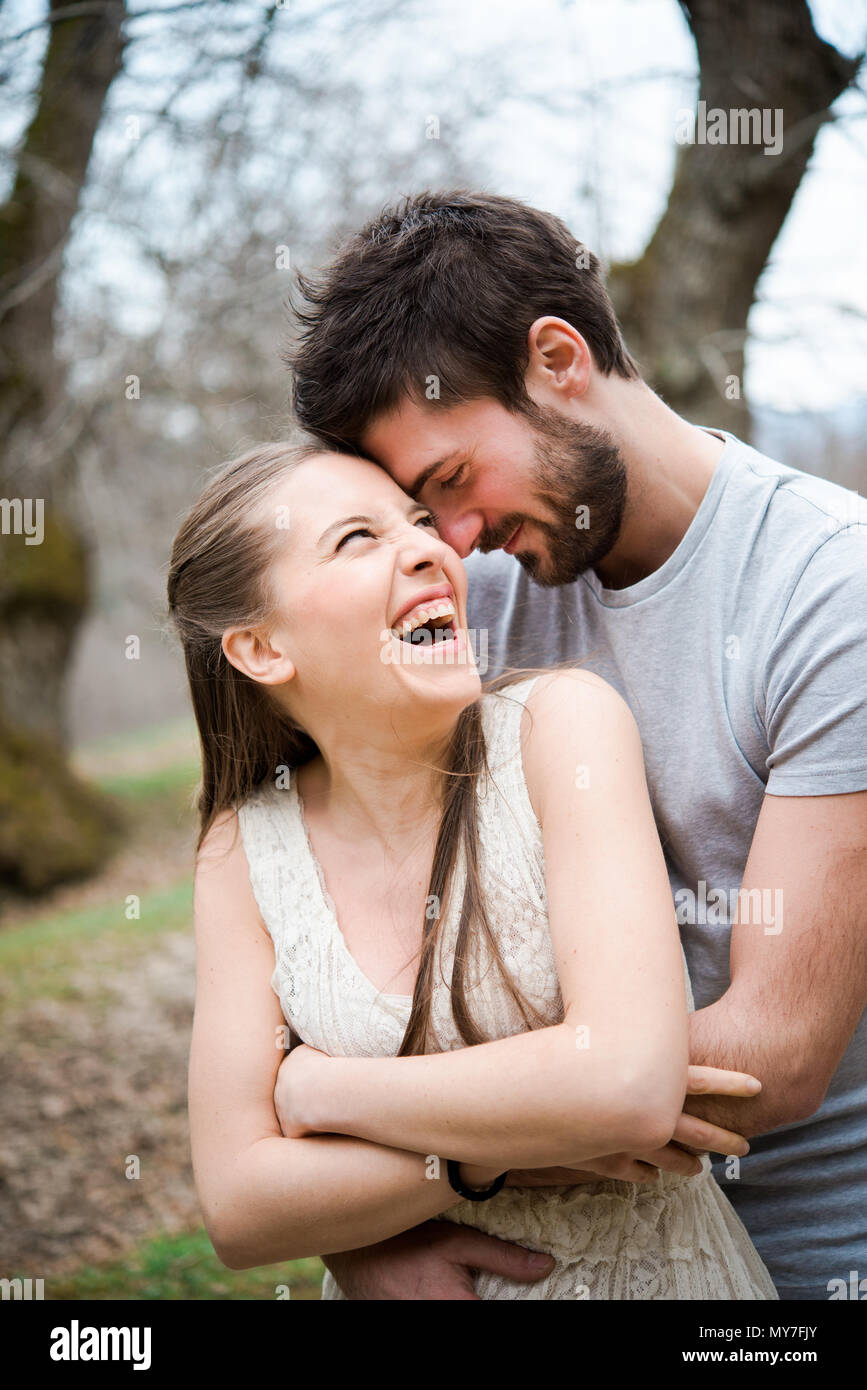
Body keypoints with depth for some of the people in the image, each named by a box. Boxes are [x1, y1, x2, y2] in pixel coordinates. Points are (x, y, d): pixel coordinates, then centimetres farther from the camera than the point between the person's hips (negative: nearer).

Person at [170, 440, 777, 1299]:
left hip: (655, 1271, 1)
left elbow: (630, 1081, -21)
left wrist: (318, 1088, -12)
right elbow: (237, 1206, -7)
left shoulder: (562, 721, -11)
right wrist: (510, 1145, -18)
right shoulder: (244, 849, -3)